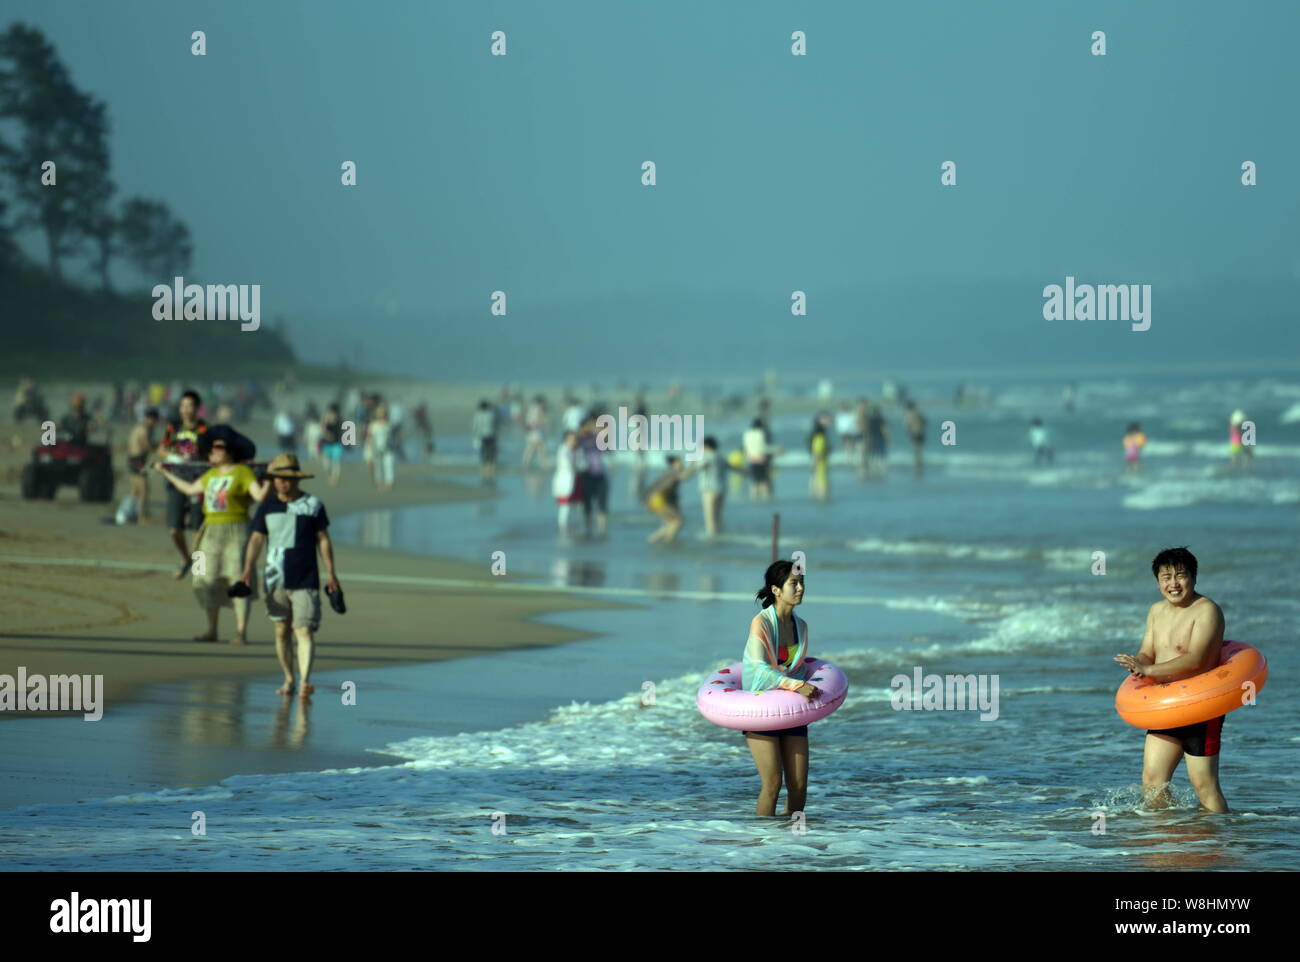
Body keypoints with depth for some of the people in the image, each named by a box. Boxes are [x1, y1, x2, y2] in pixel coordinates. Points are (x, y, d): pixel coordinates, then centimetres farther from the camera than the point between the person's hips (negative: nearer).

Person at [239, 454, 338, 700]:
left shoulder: (313, 505, 2)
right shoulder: (267, 507, 7)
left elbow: (323, 539, 5)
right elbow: (256, 539, 5)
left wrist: (331, 573, 1)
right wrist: (247, 570, -7)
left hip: (305, 581, -3)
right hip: (275, 581, 3)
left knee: (304, 631, -13)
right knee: (281, 631, 9)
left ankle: (305, 681, -23)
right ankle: (288, 680, 21)